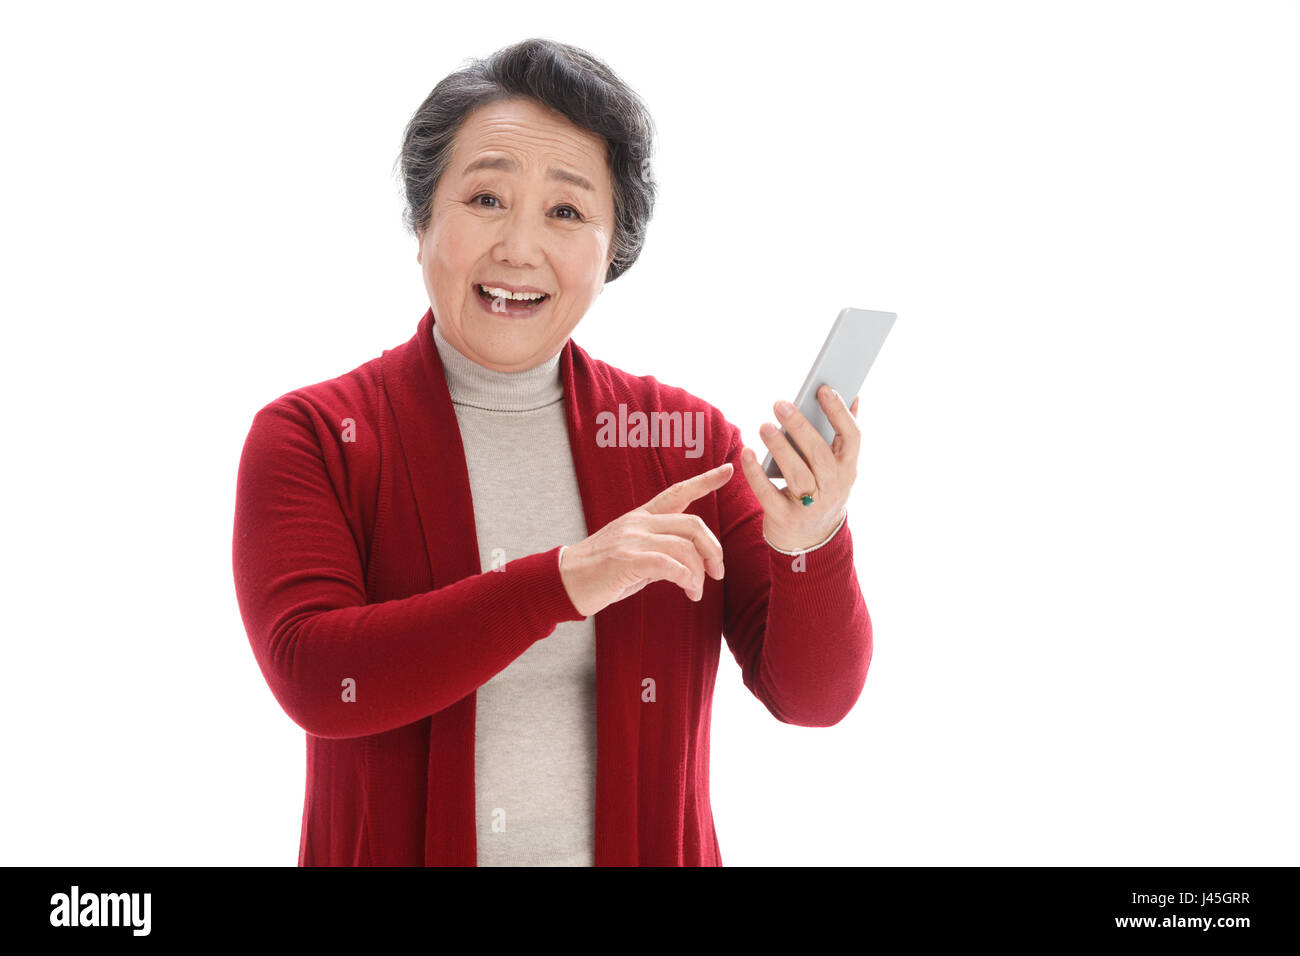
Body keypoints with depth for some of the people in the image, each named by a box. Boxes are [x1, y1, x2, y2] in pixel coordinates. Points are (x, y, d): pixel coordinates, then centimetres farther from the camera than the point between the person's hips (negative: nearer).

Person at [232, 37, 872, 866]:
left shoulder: (692, 440, -3)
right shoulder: (307, 438, -7)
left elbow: (814, 698, -8)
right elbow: (313, 679, -21)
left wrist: (812, 545, -27)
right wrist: (564, 581, -28)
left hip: (642, 848, 2)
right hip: (398, 847, -1)